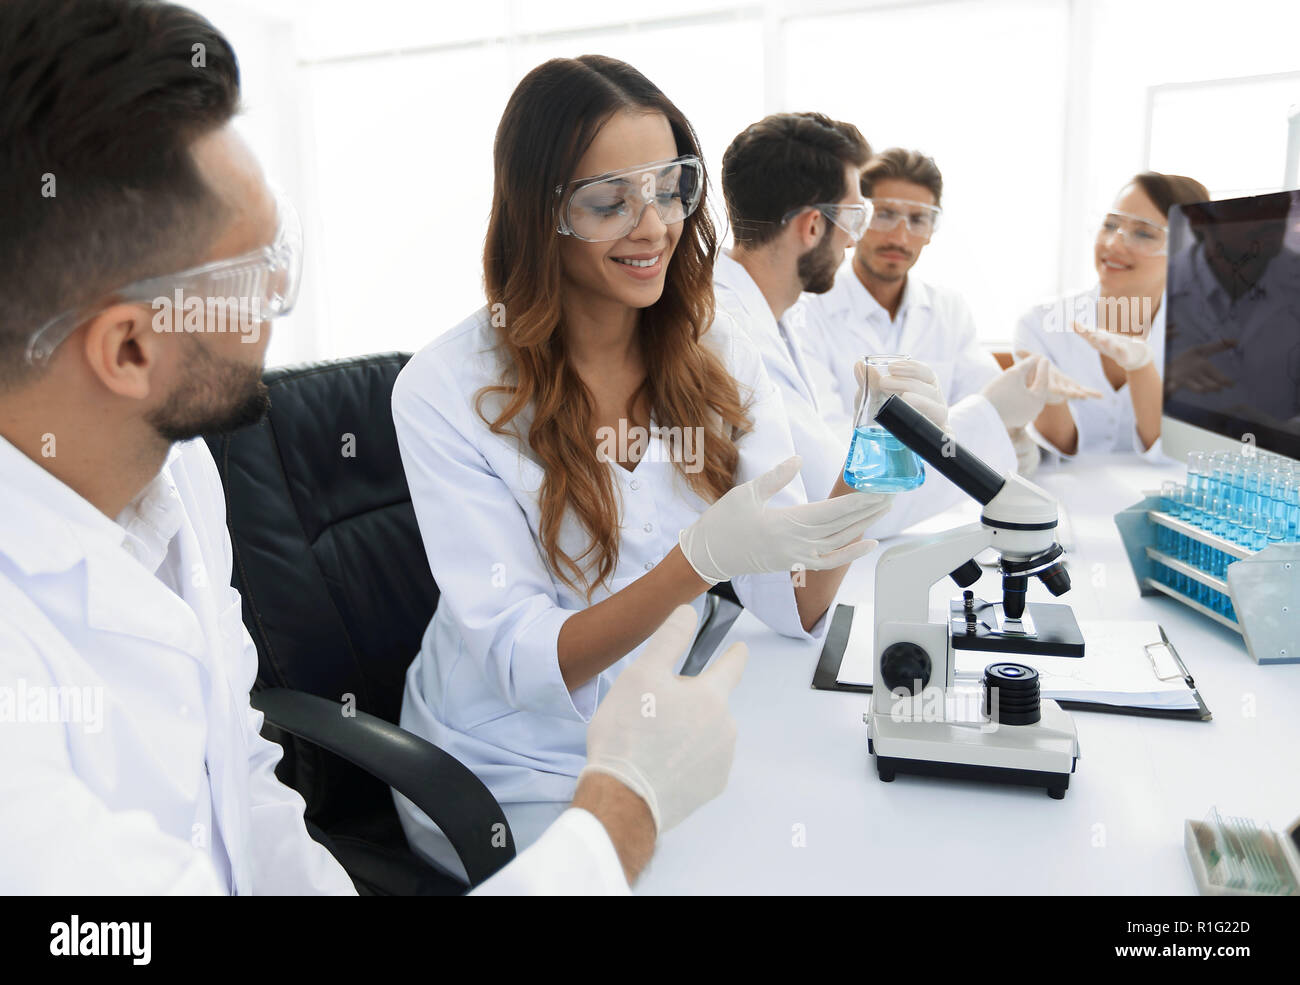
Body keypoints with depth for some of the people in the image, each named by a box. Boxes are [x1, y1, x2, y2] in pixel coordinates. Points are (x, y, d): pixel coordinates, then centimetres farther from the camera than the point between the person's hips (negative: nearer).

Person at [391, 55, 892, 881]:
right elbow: (526, 665, -18)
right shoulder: (448, 389, -15)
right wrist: (701, 559, -32)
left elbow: (794, 609, -8)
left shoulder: (715, 360, -2)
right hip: (513, 776, -4)